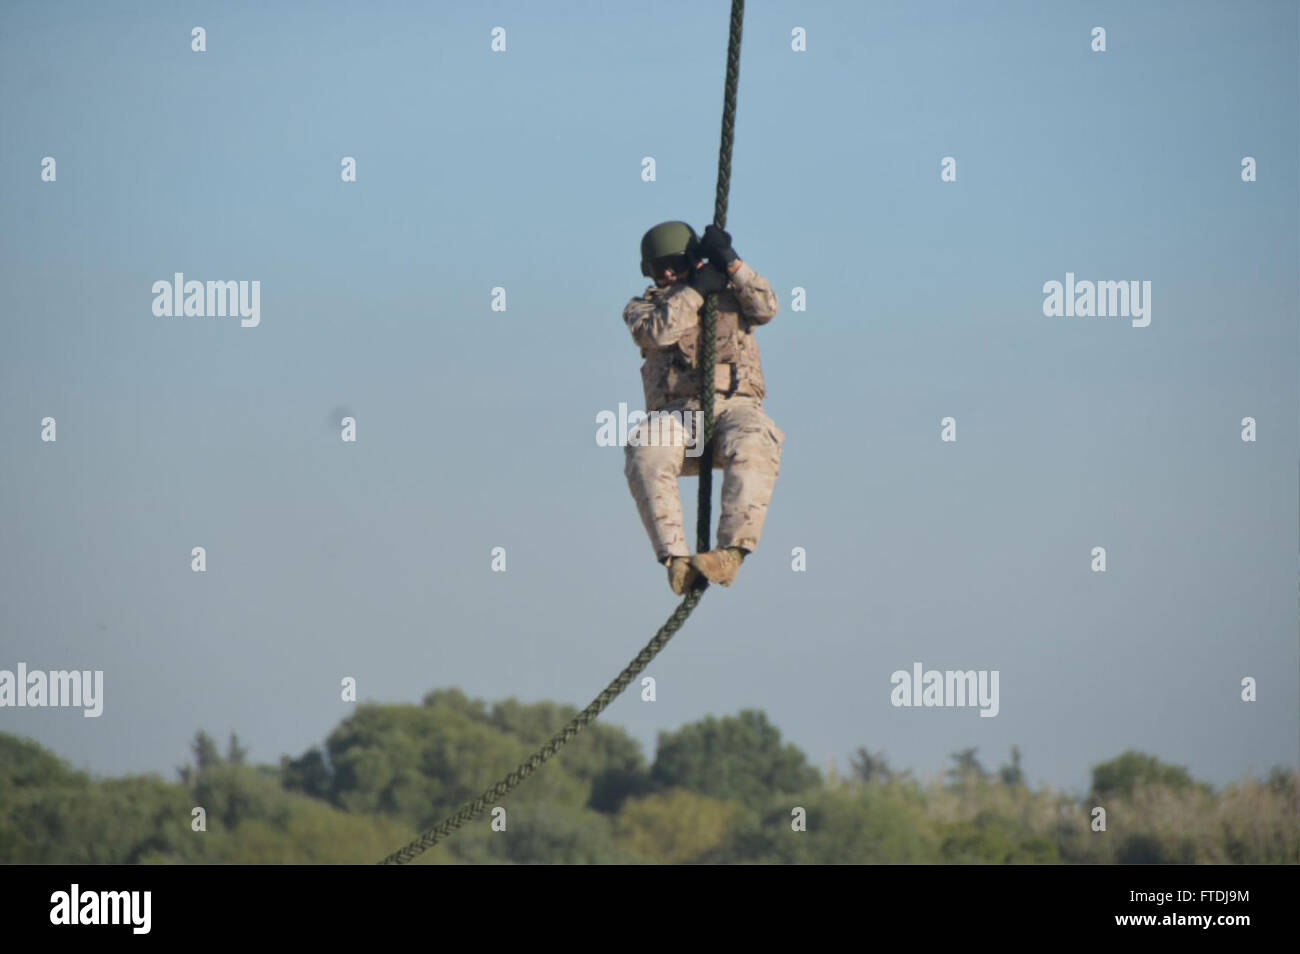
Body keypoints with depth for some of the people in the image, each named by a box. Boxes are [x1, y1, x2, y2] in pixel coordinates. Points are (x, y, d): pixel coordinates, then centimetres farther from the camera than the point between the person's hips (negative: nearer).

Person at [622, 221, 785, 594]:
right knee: (645, 454, -35)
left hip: (736, 405, 0)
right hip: (677, 413, 0)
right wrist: (695, 290, -5)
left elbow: (765, 308, 0)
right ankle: (675, 557, -41)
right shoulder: (643, 307, 20)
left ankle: (731, 553, -46)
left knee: (751, 450, -37)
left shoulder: (731, 294, 22)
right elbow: (658, 330, -4)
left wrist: (730, 263, -5)